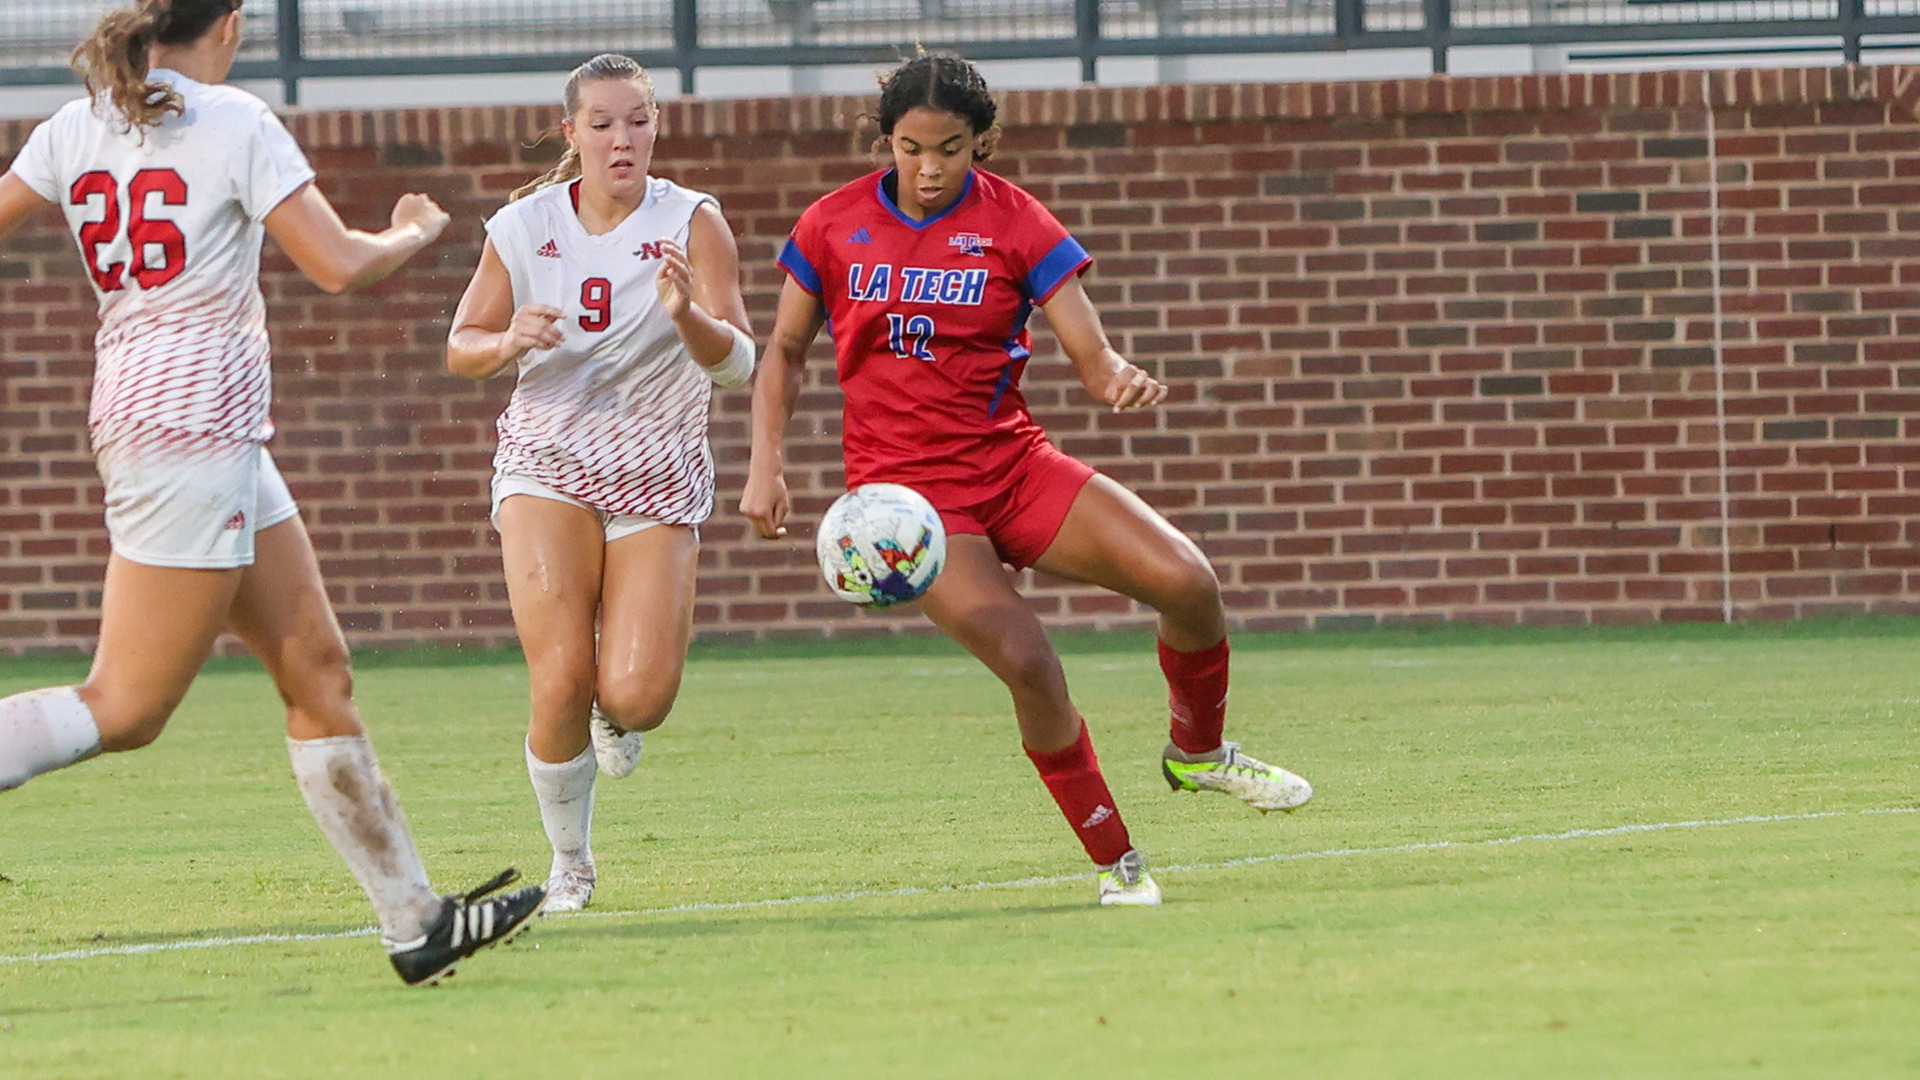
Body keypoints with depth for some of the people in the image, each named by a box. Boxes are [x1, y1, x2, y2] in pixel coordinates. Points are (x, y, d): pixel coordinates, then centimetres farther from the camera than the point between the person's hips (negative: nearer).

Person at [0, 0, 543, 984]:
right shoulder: (234, 122, -10)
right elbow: (338, 266, -12)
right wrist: (417, 233, 7)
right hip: (194, 425, -8)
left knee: (317, 669, 9)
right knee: (126, 709, -7)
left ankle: (415, 921, 9)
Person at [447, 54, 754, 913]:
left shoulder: (691, 223, -7)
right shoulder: (522, 228, -2)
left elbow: (736, 363, -16)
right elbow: (460, 350, 7)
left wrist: (689, 315, -37)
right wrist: (510, 342, -16)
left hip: (656, 478, 0)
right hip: (546, 465, 0)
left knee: (637, 695, -15)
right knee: (562, 682, -16)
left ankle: (615, 718, 25)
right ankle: (569, 862, 7)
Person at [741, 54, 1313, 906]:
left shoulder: (1014, 224, -1)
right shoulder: (834, 227, 1)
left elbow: (1093, 356, -5)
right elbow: (784, 352, 13)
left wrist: (1122, 380, -29)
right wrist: (766, 466, 0)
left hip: (1013, 464, 2)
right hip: (904, 487, -2)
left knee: (1185, 581, -16)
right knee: (1024, 661, -23)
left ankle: (1198, 752, 14)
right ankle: (1116, 864, -8)